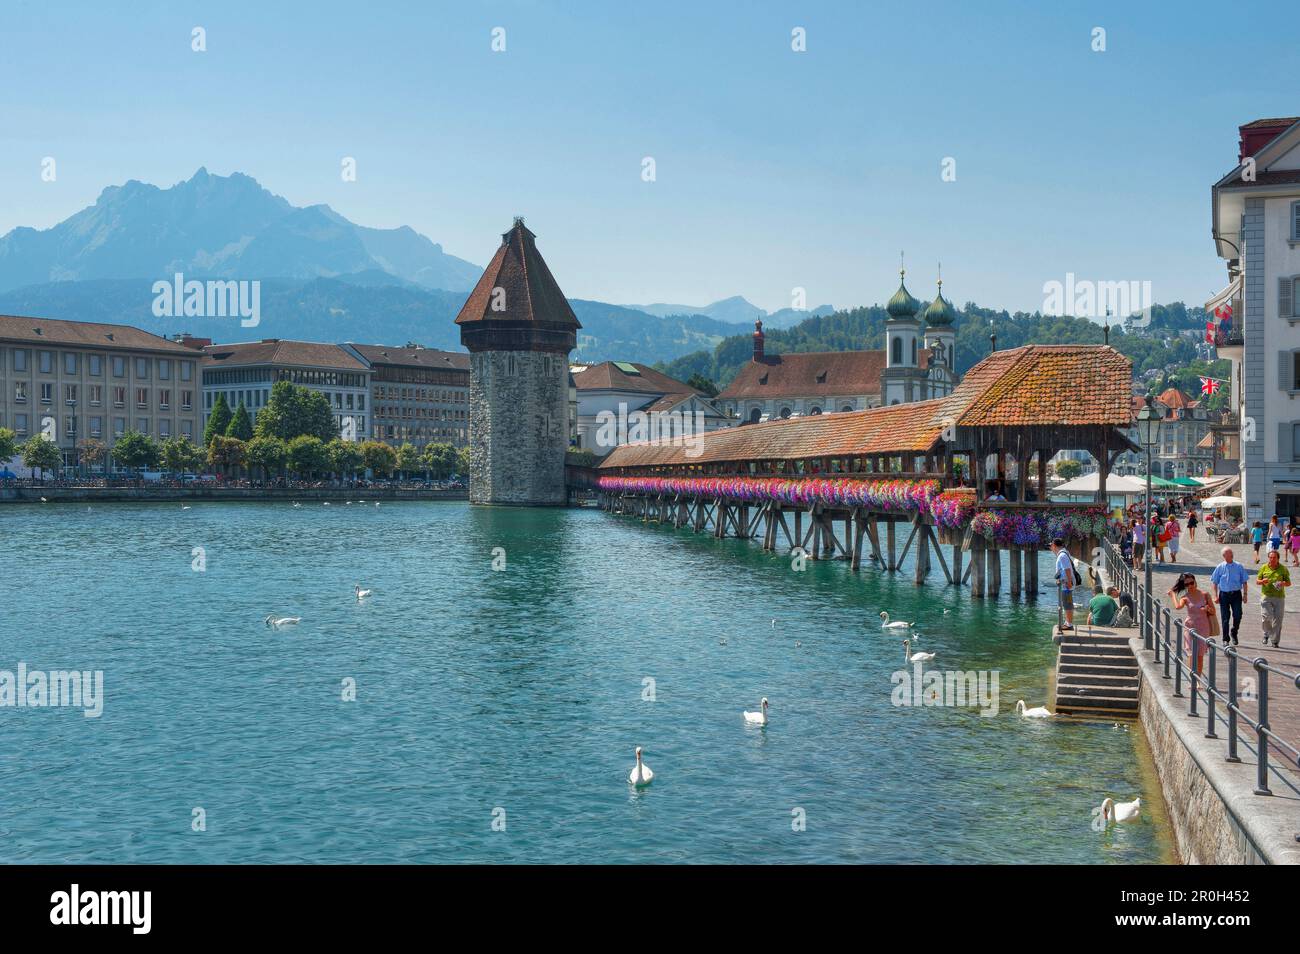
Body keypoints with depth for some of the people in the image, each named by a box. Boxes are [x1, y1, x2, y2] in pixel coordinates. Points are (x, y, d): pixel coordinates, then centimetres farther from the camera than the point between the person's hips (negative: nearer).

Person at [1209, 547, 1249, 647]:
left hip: (1236, 594, 0)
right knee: (1225, 617, 1)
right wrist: (1215, 596, -3)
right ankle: (1225, 639, 12)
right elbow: (1214, 582, 4)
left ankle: (1234, 633, 21)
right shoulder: (1220, 567, 2)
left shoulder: (1239, 567, 3)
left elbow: (1244, 582, 8)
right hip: (1224, 594, 0)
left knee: (1237, 616, -7)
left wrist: (1245, 595, 2)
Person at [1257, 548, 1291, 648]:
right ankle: (1267, 633, 20)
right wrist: (1262, 581, -12)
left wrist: (1283, 583, -14)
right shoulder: (1264, 568, 5)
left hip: (1279, 597, 0)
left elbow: (1289, 583, 9)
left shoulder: (1283, 569, 4)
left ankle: (1275, 641, 9)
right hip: (1266, 596, 0)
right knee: (1265, 617, -9)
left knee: (1277, 619, -1)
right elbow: (1257, 581, 11)